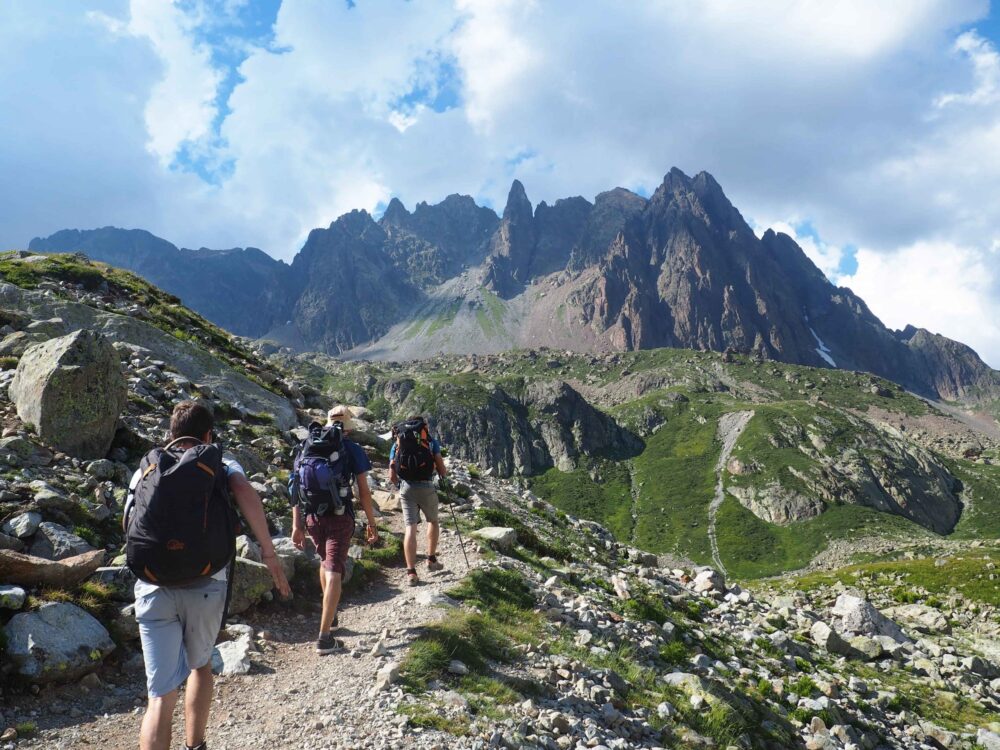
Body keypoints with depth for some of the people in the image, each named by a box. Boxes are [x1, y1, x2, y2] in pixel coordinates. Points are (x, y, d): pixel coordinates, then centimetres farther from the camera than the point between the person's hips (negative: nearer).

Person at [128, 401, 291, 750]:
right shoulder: (221, 466, 4)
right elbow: (245, 493, -17)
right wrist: (269, 553, -15)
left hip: (153, 588, 1)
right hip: (205, 587, -1)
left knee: (161, 695, 3)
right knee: (200, 665, 27)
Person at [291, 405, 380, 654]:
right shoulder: (353, 450, -3)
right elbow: (364, 492, -4)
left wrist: (297, 525, 9)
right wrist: (372, 524, 4)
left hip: (313, 517, 4)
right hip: (340, 518, -4)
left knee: (325, 561, 26)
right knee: (334, 573, -3)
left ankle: (331, 617, 39)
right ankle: (324, 638, -7)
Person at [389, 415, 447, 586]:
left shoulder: (397, 443, 14)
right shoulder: (431, 440, 7)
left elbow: (392, 476, 10)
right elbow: (441, 470, 5)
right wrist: (444, 474, 27)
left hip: (405, 488, 2)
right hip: (426, 487, -2)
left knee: (410, 528, 2)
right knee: (433, 521, 22)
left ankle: (411, 572, -3)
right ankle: (431, 559, 29)